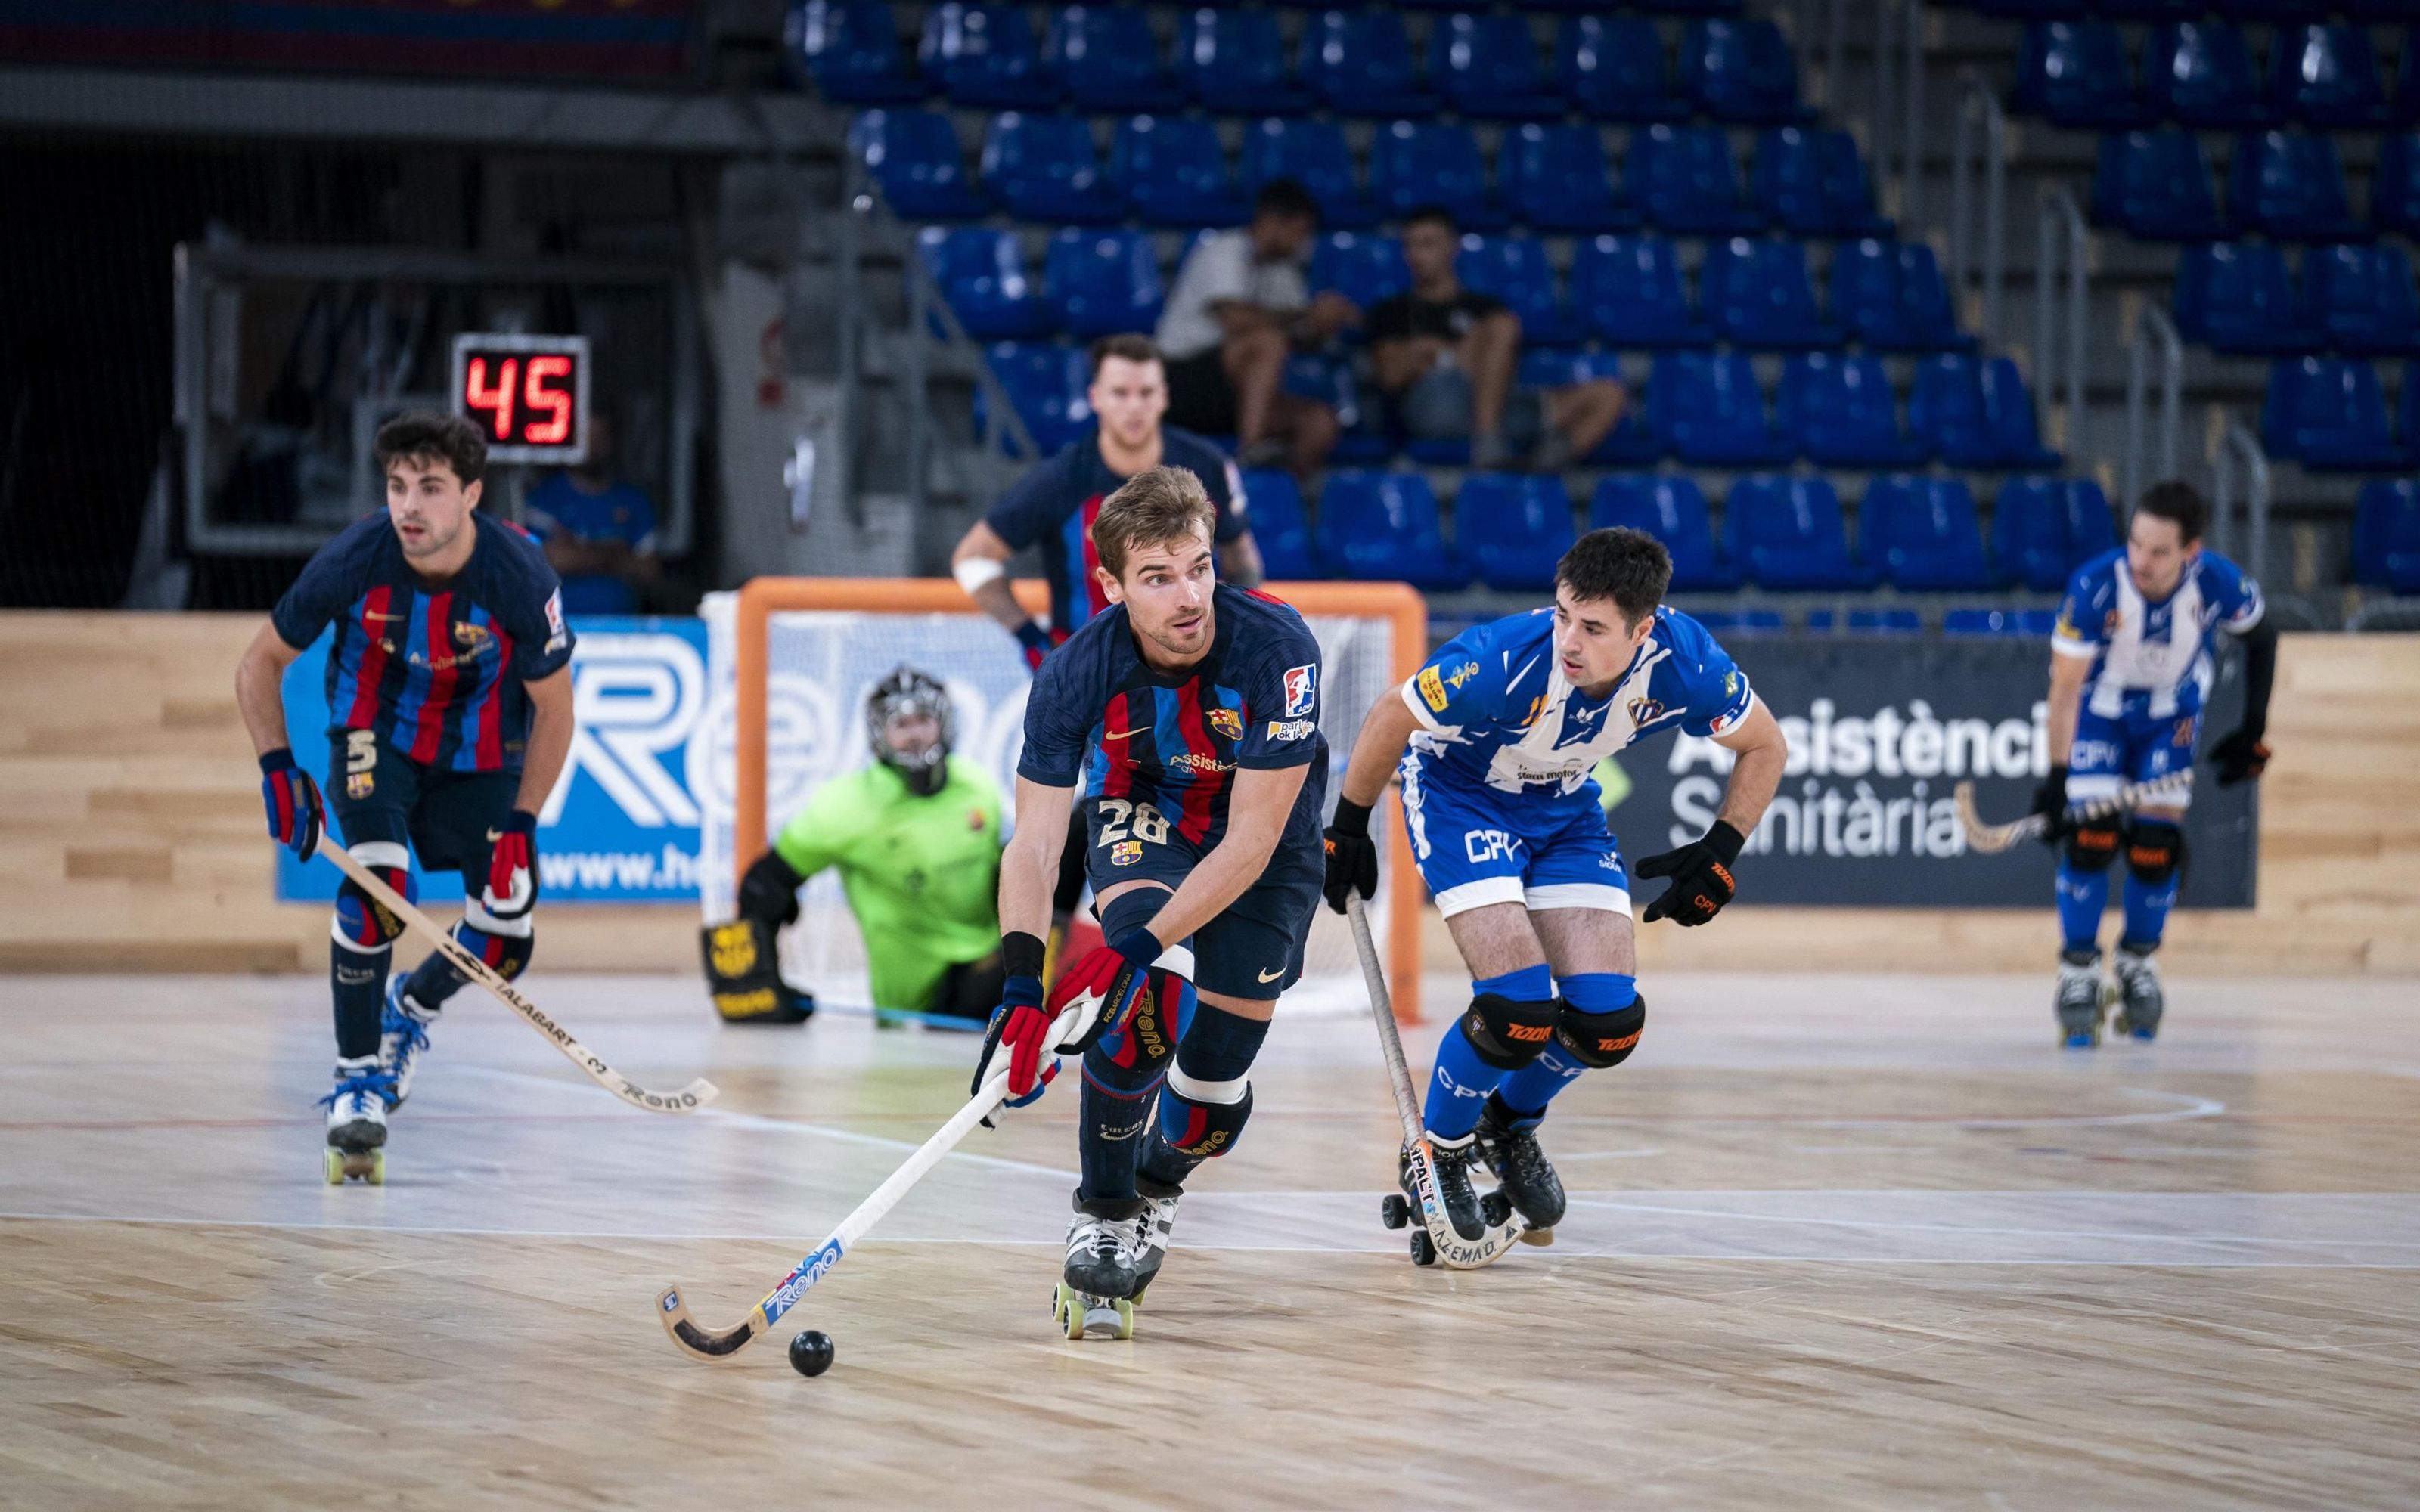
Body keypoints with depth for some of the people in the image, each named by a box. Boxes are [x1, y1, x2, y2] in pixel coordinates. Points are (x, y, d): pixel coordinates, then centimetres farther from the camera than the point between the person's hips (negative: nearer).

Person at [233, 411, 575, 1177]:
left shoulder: (519, 576, -28)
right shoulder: (355, 561, -26)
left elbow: (553, 710, -13)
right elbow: (260, 663, -9)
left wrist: (521, 826, -17)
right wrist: (278, 768, -19)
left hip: (481, 754, 1)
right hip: (376, 734, -1)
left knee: (506, 939, -2)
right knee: (376, 879, -27)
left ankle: (414, 1003, 33)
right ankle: (356, 1076, -12)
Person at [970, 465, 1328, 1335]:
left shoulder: (1276, 650, -34)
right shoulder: (1078, 674, -27)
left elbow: (1250, 841, -32)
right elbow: (1034, 842, -24)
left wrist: (1140, 944, -39)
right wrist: (1020, 982, -39)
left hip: (1269, 849, 0)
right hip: (1141, 823, 0)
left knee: (1213, 1078, -1)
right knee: (1149, 991, -30)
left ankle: (1158, 1183, 36)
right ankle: (1102, 1209, -10)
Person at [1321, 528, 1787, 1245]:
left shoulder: (1684, 664, -26)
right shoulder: (1504, 662, -37)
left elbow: (1765, 747, -5)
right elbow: (1389, 721, -19)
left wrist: (1720, 856, -11)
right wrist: (1347, 829, -8)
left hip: (1563, 808, 4)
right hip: (1457, 792, -4)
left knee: (1608, 1020, -7)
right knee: (1520, 1009, -21)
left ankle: (1510, 1124, 25)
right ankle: (1438, 1155, 8)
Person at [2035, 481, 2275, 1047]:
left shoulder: (2218, 583, -27)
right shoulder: (2095, 586, -34)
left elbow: (2261, 638, -4)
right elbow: (2065, 686, -27)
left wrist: (2255, 730, -3)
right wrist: (2057, 777, -32)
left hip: (2172, 712, 2)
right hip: (2100, 706, -1)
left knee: (2157, 842, -5)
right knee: (2090, 836, -13)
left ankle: (2138, 964, 18)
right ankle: (2078, 974, 0)